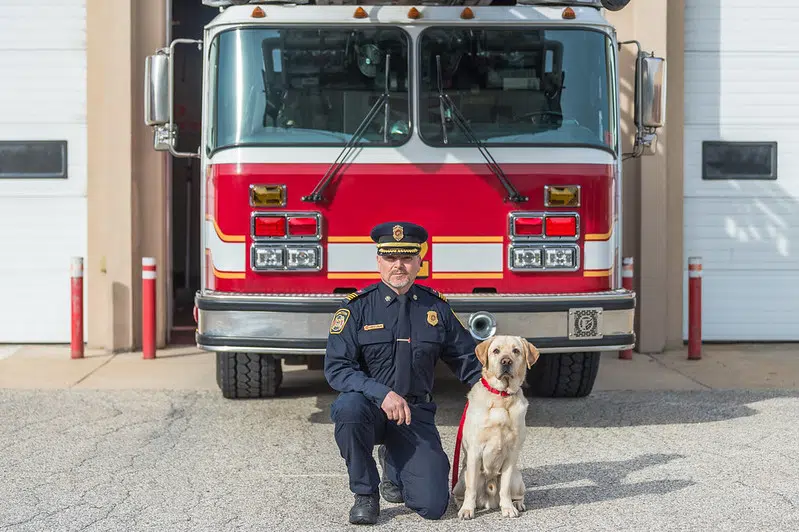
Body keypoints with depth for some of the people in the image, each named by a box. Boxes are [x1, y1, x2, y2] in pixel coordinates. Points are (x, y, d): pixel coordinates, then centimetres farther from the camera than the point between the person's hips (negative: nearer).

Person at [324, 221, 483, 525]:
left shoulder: (436, 306, 4)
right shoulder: (358, 307, -6)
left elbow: (466, 359, 11)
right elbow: (336, 367, -14)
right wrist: (382, 393, -27)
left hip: (415, 414, 2)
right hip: (368, 408, -2)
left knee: (432, 505, -11)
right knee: (349, 406, -39)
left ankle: (393, 464, 25)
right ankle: (365, 493, -13)